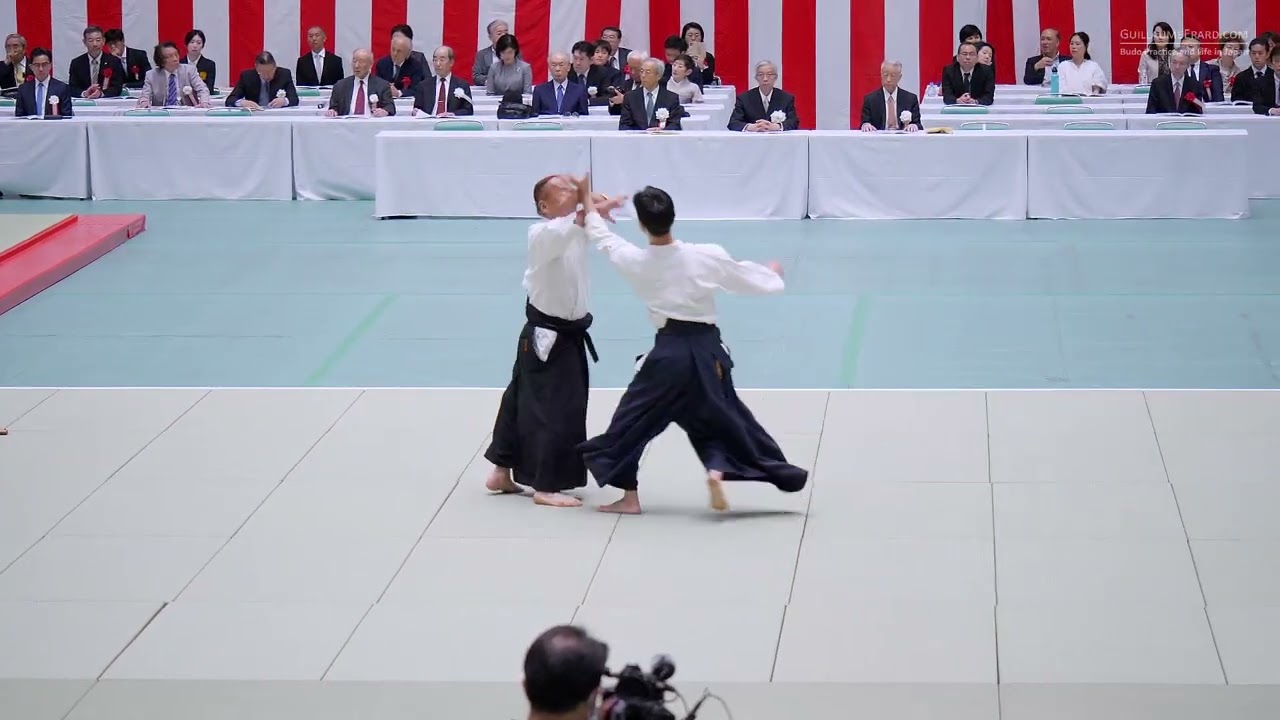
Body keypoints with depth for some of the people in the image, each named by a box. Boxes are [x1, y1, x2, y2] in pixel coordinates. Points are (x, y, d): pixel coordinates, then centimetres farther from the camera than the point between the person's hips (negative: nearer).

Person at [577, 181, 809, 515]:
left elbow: (603, 237, 13)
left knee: (633, 420, 13)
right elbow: (756, 281, 4)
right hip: (707, 352, 1)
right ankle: (718, 469, -8)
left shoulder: (635, 261, -8)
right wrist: (773, 273, 27)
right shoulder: (708, 256, -9)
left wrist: (588, 201, 28)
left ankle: (629, 496, 15)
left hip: (669, 353, -1)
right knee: (719, 418, 18)